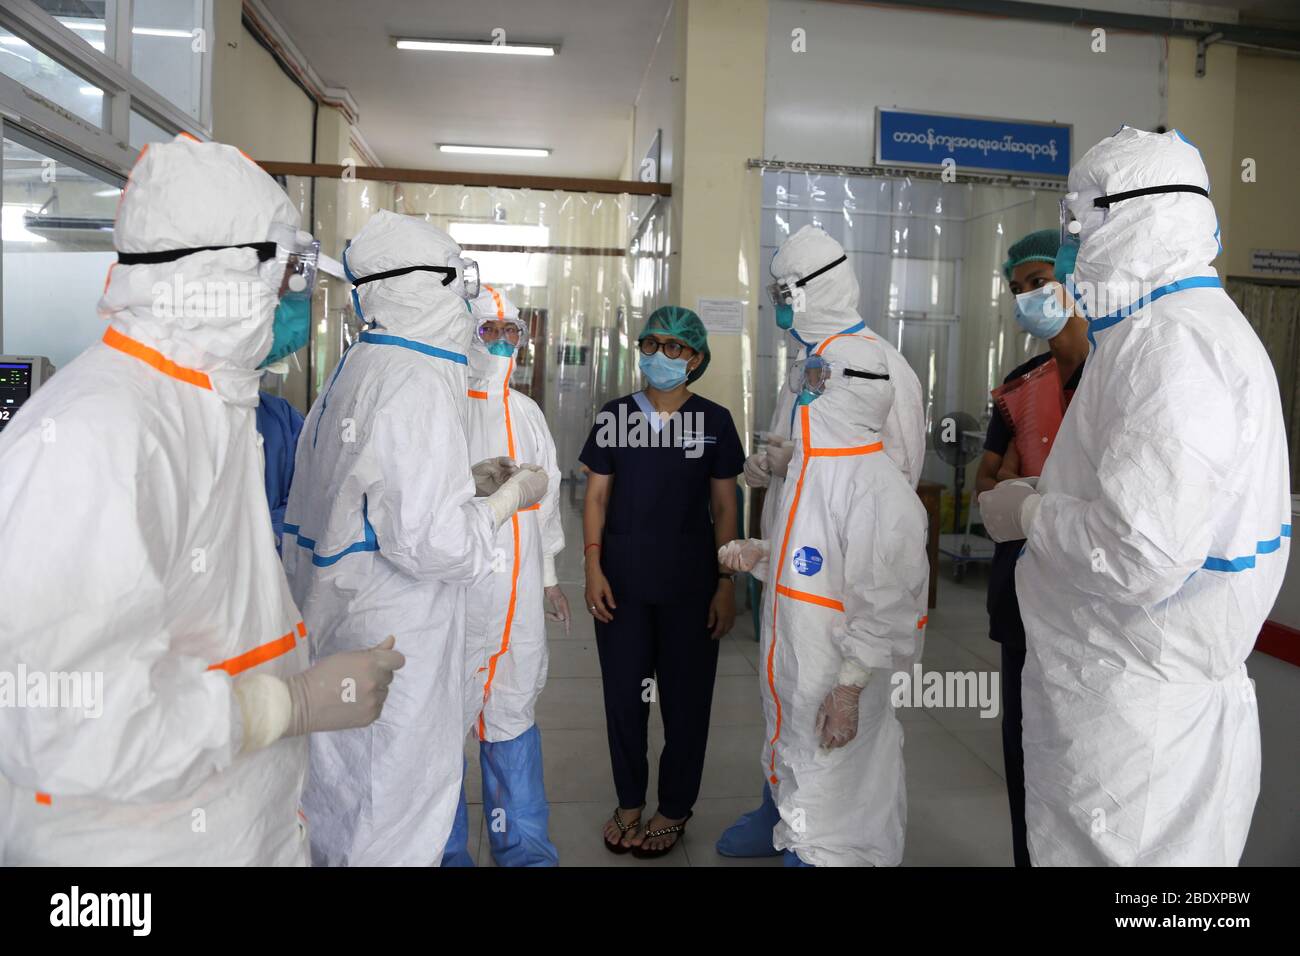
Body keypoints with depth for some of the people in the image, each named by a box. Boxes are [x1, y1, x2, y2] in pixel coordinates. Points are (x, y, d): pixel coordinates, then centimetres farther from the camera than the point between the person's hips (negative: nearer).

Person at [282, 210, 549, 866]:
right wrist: (508, 497, -10)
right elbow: (427, 539, -25)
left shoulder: (355, 370, 8)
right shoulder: (418, 385, -21)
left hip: (337, 620, 9)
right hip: (394, 640, -9)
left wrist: (460, 474, 14)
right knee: (398, 817, 6)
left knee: (343, 794, 24)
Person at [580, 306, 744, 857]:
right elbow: (596, 497, 4)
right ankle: (629, 802, 29)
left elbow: (724, 507, 1)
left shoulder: (714, 422, -1)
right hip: (623, 579, 1)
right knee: (623, 691, 10)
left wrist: (726, 584, -3)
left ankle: (674, 809, 26)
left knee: (685, 695, 8)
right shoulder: (614, 417, 2)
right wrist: (593, 568, -5)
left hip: (690, 583, -1)